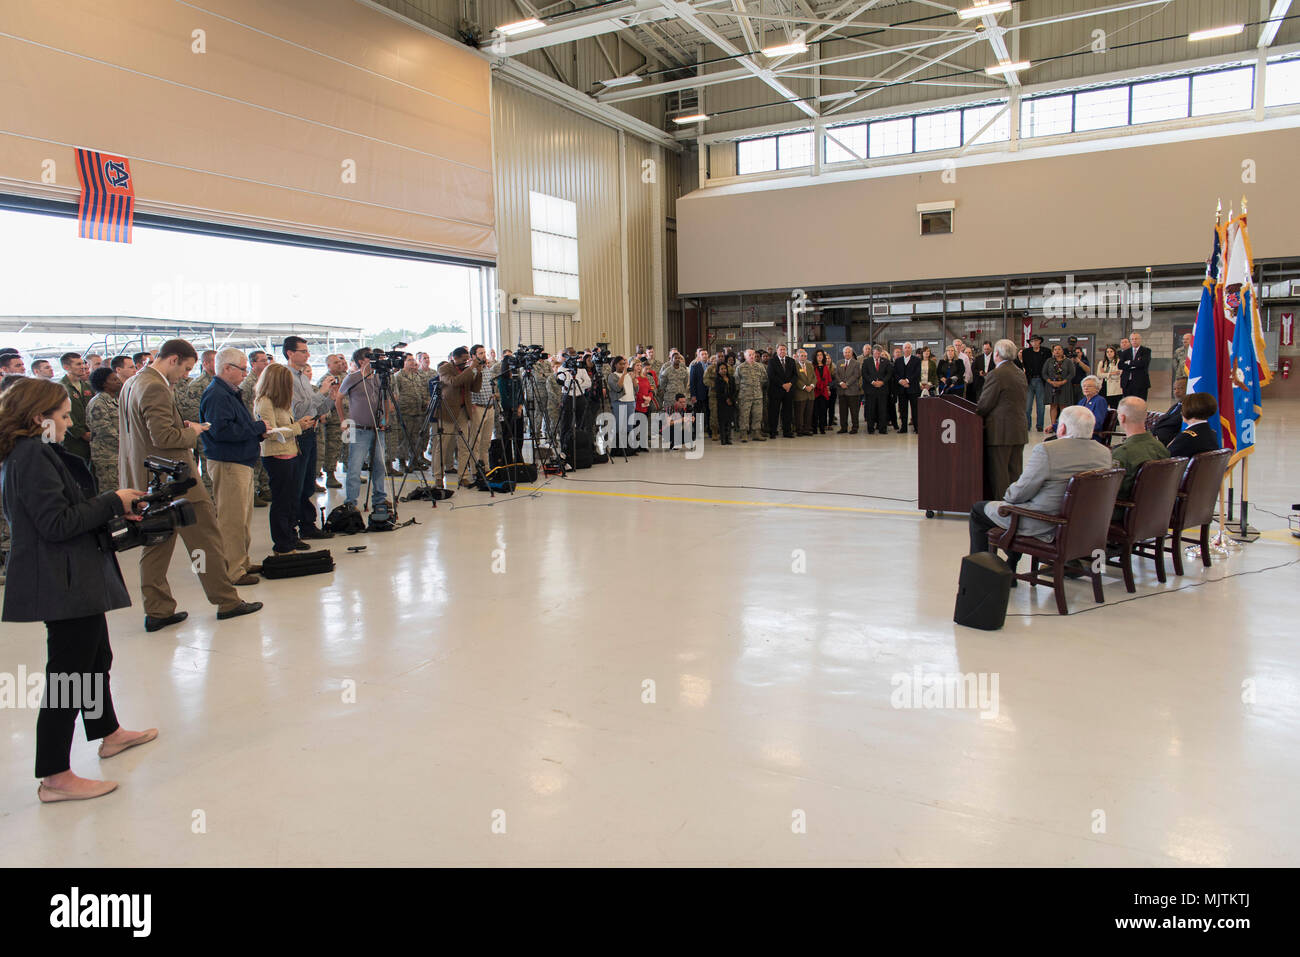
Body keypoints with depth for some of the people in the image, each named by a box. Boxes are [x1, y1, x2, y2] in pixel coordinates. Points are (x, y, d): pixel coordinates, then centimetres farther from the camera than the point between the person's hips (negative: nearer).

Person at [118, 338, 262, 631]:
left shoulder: (131, 384, 13)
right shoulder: (155, 388, -19)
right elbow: (162, 437, -24)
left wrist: (180, 425, 11)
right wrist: (191, 433, -8)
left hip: (146, 480, 10)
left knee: (156, 544, 12)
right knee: (205, 538, 1)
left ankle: (157, 611, 16)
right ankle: (226, 601, 10)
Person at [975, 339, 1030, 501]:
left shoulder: (996, 375, -15)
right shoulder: (1020, 373, 12)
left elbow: (984, 404, -14)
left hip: (1000, 431, -8)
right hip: (1020, 431, 8)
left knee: (998, 474, -2)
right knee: (1015, 473, 13)